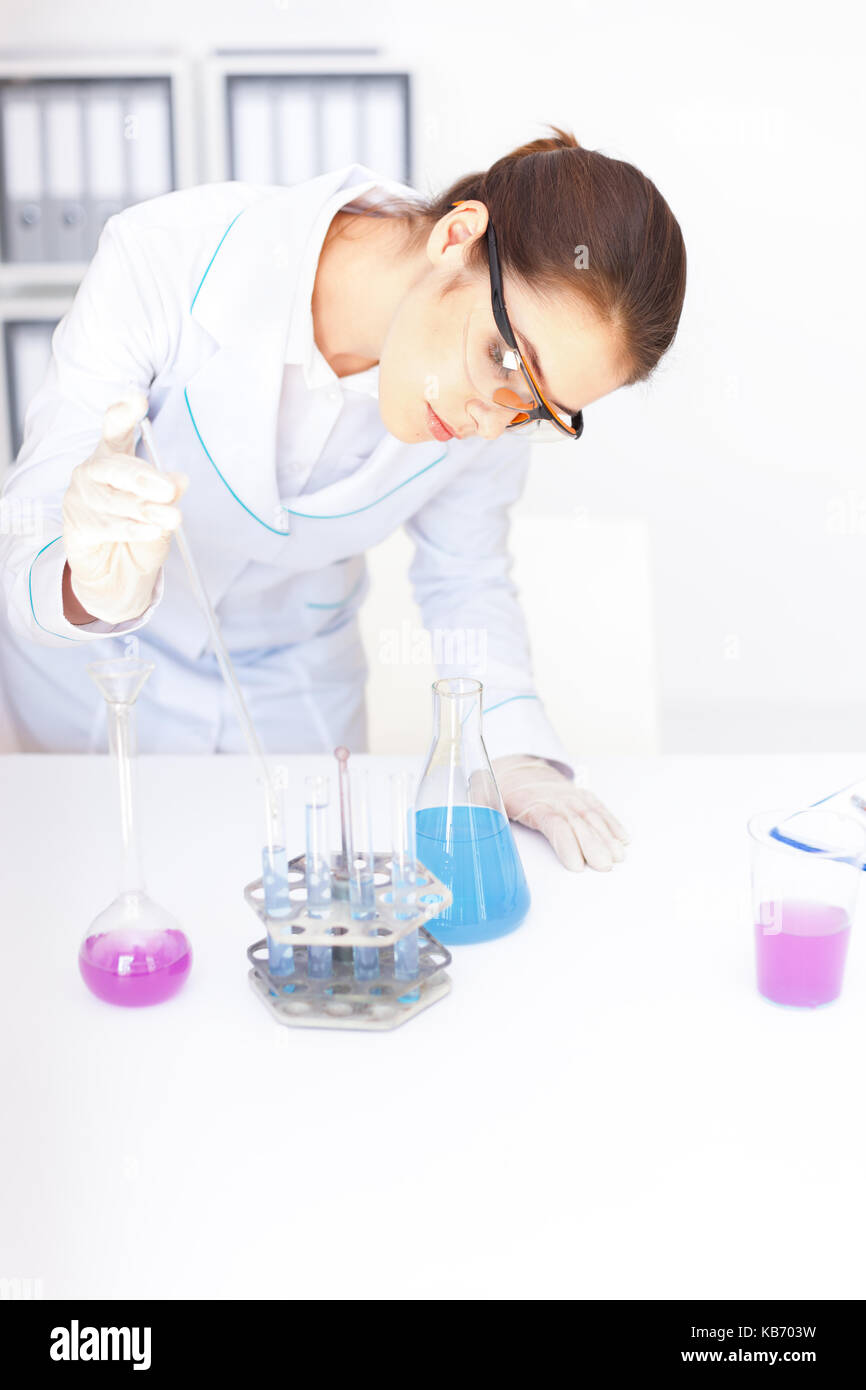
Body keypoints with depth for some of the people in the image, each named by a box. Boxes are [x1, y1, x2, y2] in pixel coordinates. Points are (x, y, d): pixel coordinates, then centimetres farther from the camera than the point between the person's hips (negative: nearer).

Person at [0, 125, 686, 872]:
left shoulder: (498, 403, -23)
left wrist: (515, 750, -22)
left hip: (296, 689, 2)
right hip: (90, 660, -2)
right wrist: (91, 591, -53)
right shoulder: (168, 259, -34)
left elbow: (468, 584, -7)